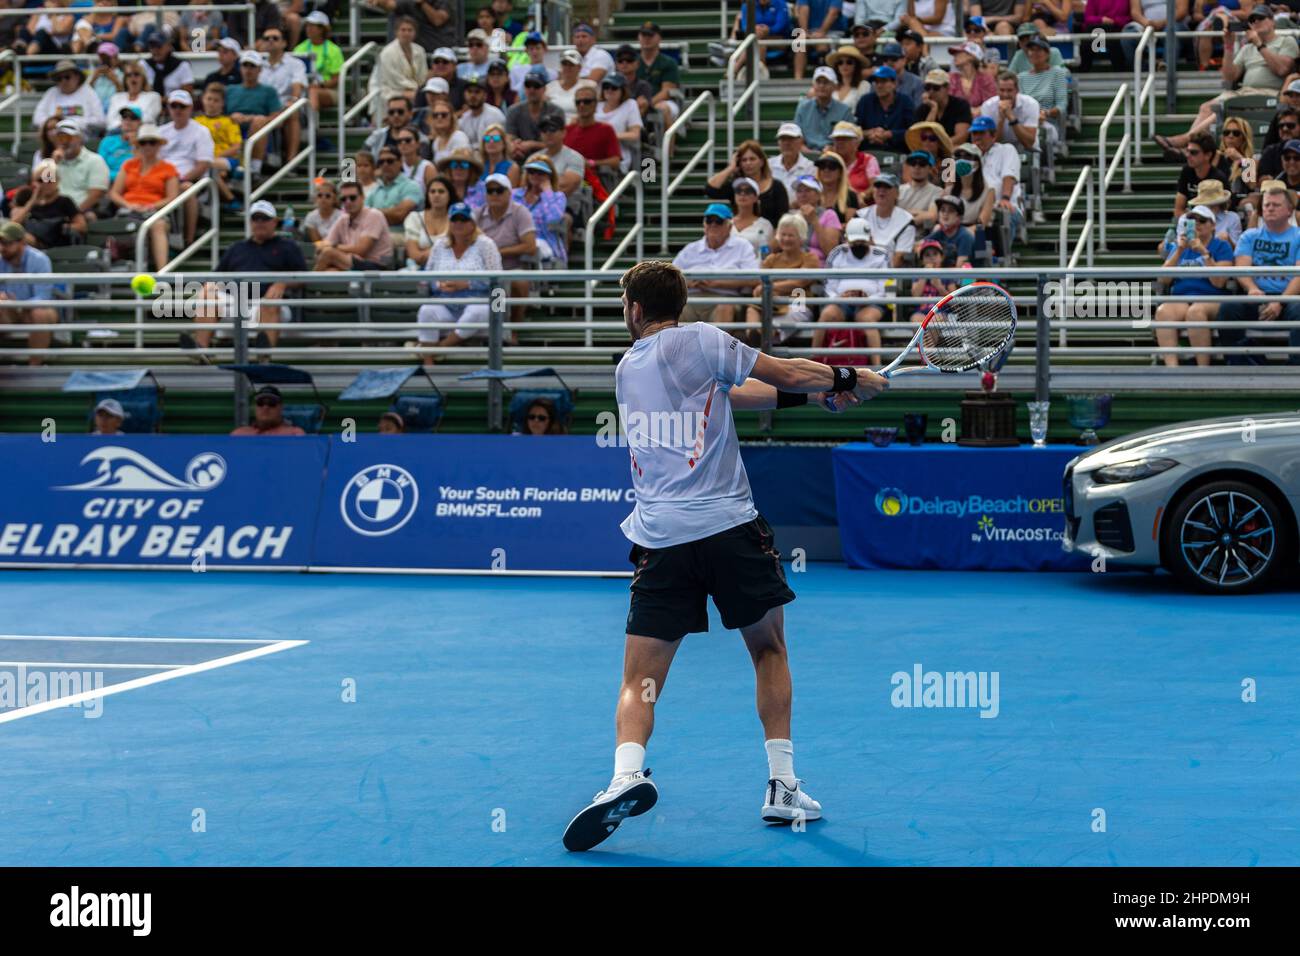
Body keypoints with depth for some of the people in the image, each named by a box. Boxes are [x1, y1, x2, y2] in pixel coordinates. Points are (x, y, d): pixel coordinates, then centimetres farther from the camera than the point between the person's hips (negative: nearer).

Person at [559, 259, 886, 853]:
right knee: (768, 649, 18)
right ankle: (782, 786, 13)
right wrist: (846, 377, 19)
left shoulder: (627, 371, 18)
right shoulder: (699, 340, 0)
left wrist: (809, 393, 22)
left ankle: (627, 774, -25)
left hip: (660, 540, 3)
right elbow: (788, 374, 1)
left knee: (640, 679, 3)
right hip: (730, 526, -3)